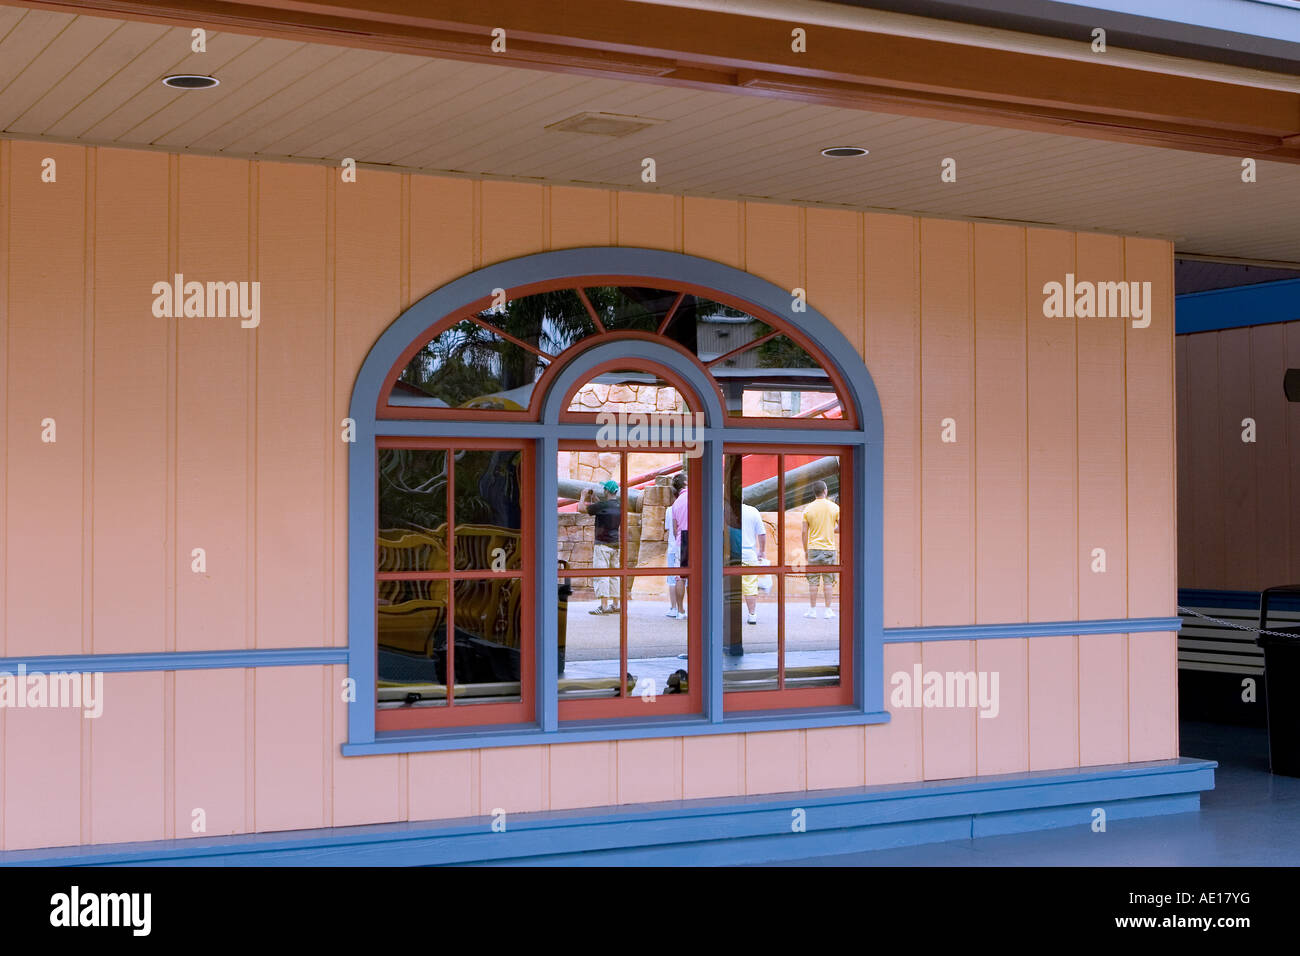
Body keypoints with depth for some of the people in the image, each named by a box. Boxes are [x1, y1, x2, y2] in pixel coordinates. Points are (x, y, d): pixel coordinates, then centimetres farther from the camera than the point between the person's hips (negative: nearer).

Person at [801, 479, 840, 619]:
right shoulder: (834, 507, -1)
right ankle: (828, 610, 4)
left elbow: (805, 532, -1)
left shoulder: (808, 509, -1)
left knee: (813, 581, 4)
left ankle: (812, 610, 5)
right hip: (829, 548, 0)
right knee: (828, 581, 5)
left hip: (813, 548, 0)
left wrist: (805, 550, 8)